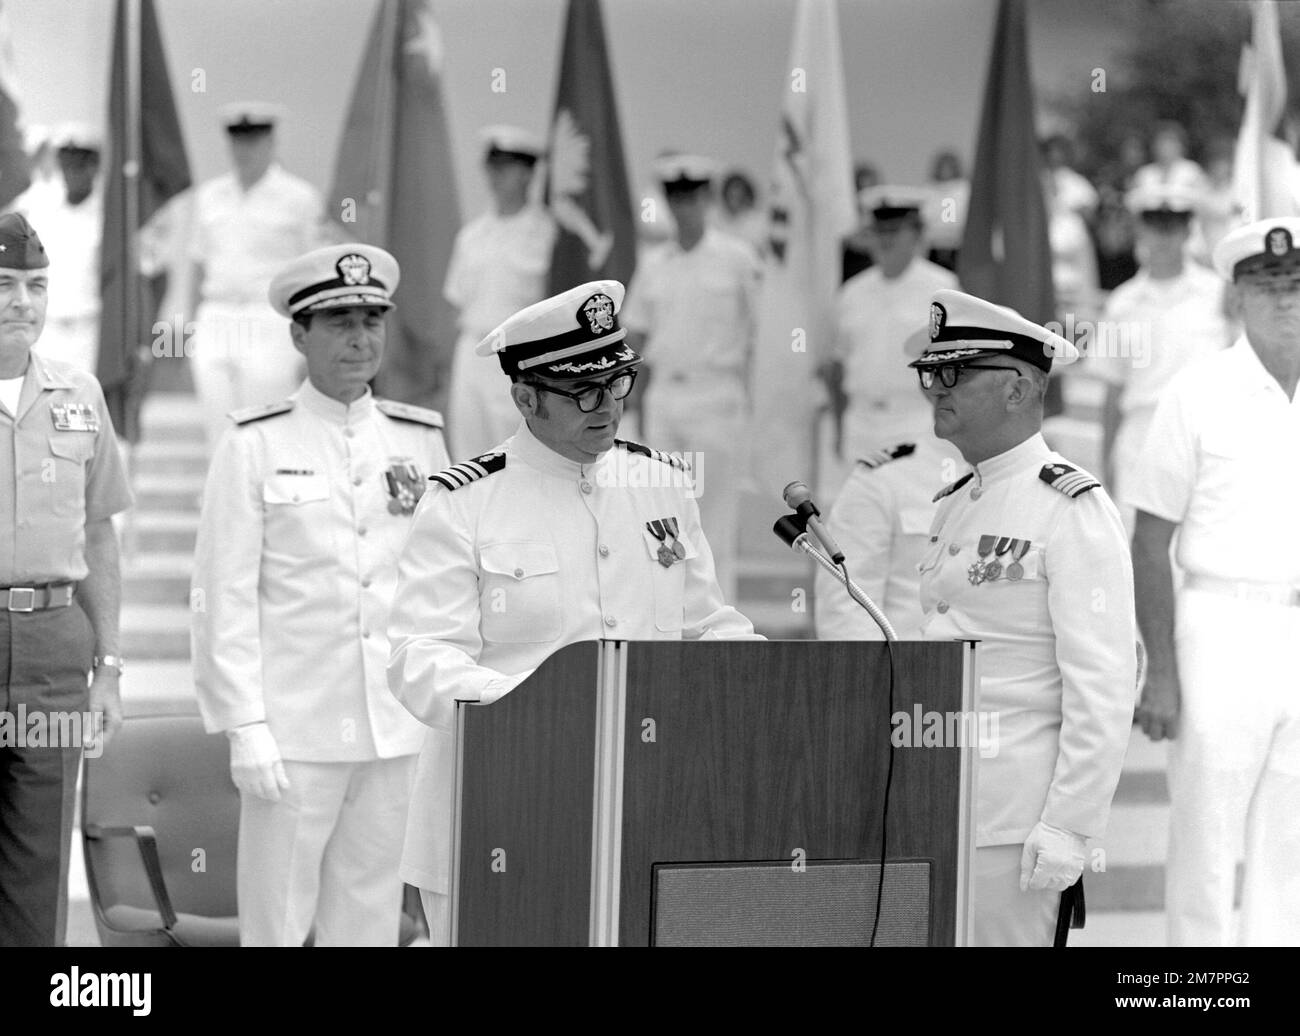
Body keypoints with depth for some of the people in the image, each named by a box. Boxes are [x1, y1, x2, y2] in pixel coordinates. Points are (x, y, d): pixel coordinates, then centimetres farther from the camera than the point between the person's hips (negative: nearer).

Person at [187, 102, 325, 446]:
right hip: (216, 324, 4)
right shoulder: (209, 195, 14)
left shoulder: (300, 198, 0)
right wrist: (193, 333, 15)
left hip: (271, 327, -4)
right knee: (221, 435, -1)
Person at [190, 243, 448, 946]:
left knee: (370, 921, 8)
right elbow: (224, 598, -4)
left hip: (398, 731, 4)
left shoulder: (420, 440, 9)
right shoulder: (253, 446, -2)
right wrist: (245, 728, -11)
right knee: (276, 922, -1)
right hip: (293, 731, -3)